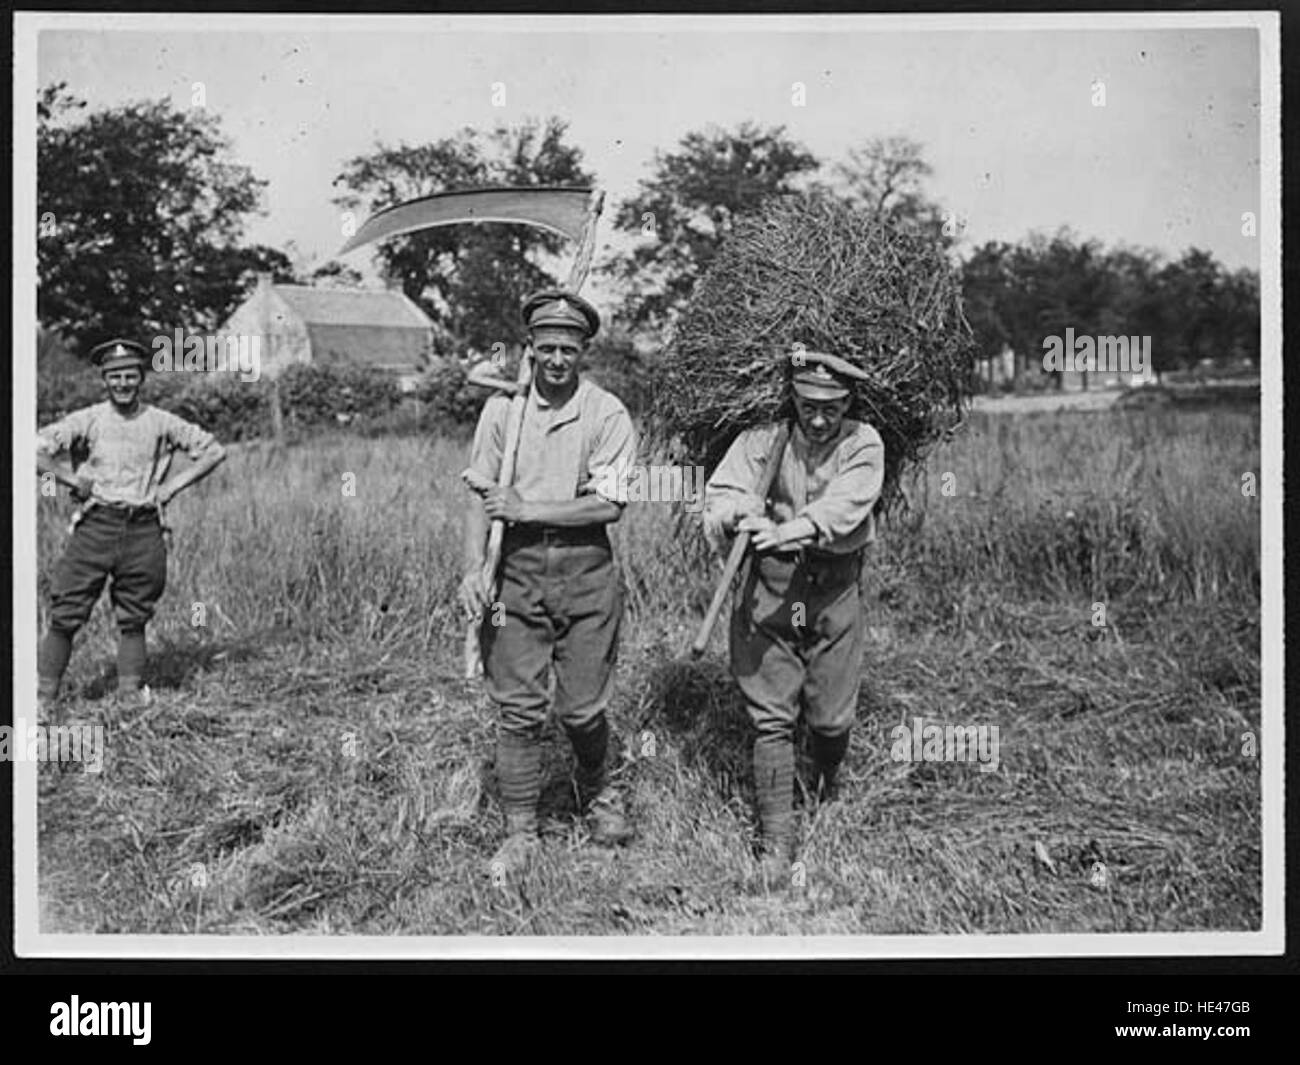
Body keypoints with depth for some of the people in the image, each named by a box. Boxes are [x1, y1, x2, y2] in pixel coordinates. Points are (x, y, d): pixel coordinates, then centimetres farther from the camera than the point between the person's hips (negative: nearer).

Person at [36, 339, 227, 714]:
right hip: (95, 526, -1)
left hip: (144, 529, 1)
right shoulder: (87, 420, 2)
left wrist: (173, 485, 2)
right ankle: (44, 697, 3)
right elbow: (35, 448, -3)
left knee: (134, 618, 7)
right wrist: (73, 479, -6)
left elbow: (214, 450, 9)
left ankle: (130, 690, 14)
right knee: (65, 615, -2)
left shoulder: (161, 423, 6)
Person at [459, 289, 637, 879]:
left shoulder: (607, 414, -2)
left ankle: (597, 790, 34)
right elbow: (480, 497, 3)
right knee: (517, 709, 3)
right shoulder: (501, 408, 5)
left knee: (582, 708, 4)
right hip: (516, 566, 2)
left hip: (586, 567, -1)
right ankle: (520, 833, 15)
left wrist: (527, 508, -13)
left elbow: (608, 503, -10)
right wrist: (473, 568, -10)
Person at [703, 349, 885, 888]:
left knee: (831, 718, 9)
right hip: (766, 595, 0)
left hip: (833, 598, 0)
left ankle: (825, 791, 44)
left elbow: (845, 508, -18)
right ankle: (777, 841, 7)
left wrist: (788, 530, -34)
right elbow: (720, 494, -7)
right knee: (772, 720, -1)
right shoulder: (762, 438, 0)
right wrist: (740, 514, -31)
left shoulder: (862, 444, -2)